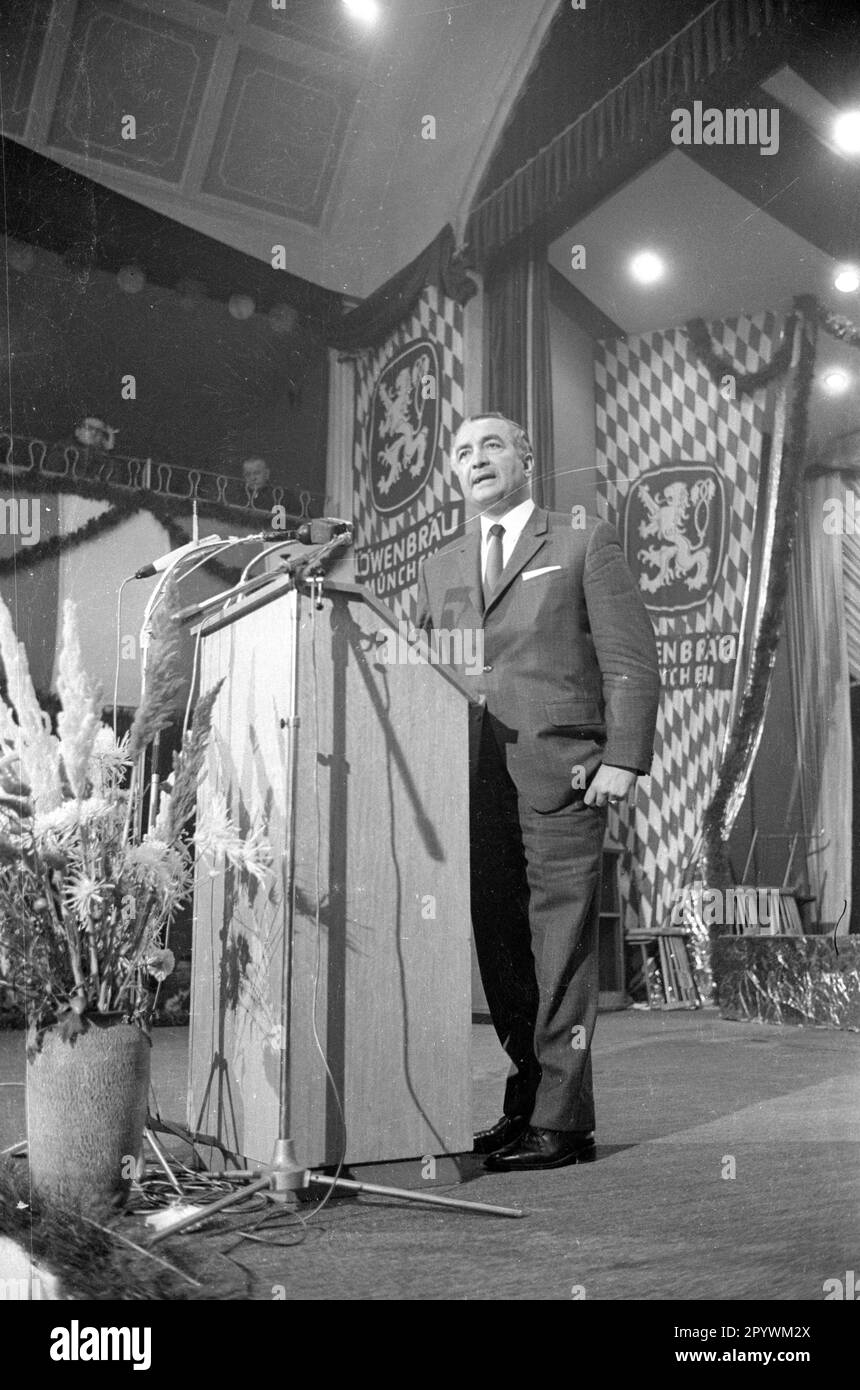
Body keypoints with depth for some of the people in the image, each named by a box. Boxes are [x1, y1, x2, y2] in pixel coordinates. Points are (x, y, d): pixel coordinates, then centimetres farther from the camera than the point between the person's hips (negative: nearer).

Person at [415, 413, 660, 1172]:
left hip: (560, 772, -4)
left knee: (561, 945, -4)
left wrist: (623, 759, -9)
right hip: (474, 781, 5)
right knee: (499, 946, 6)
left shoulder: (585, 542, 8)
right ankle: (526, 1098, 17)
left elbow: (632, 661, 1)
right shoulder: (440, 568, 21)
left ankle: (562, 1120, 3)